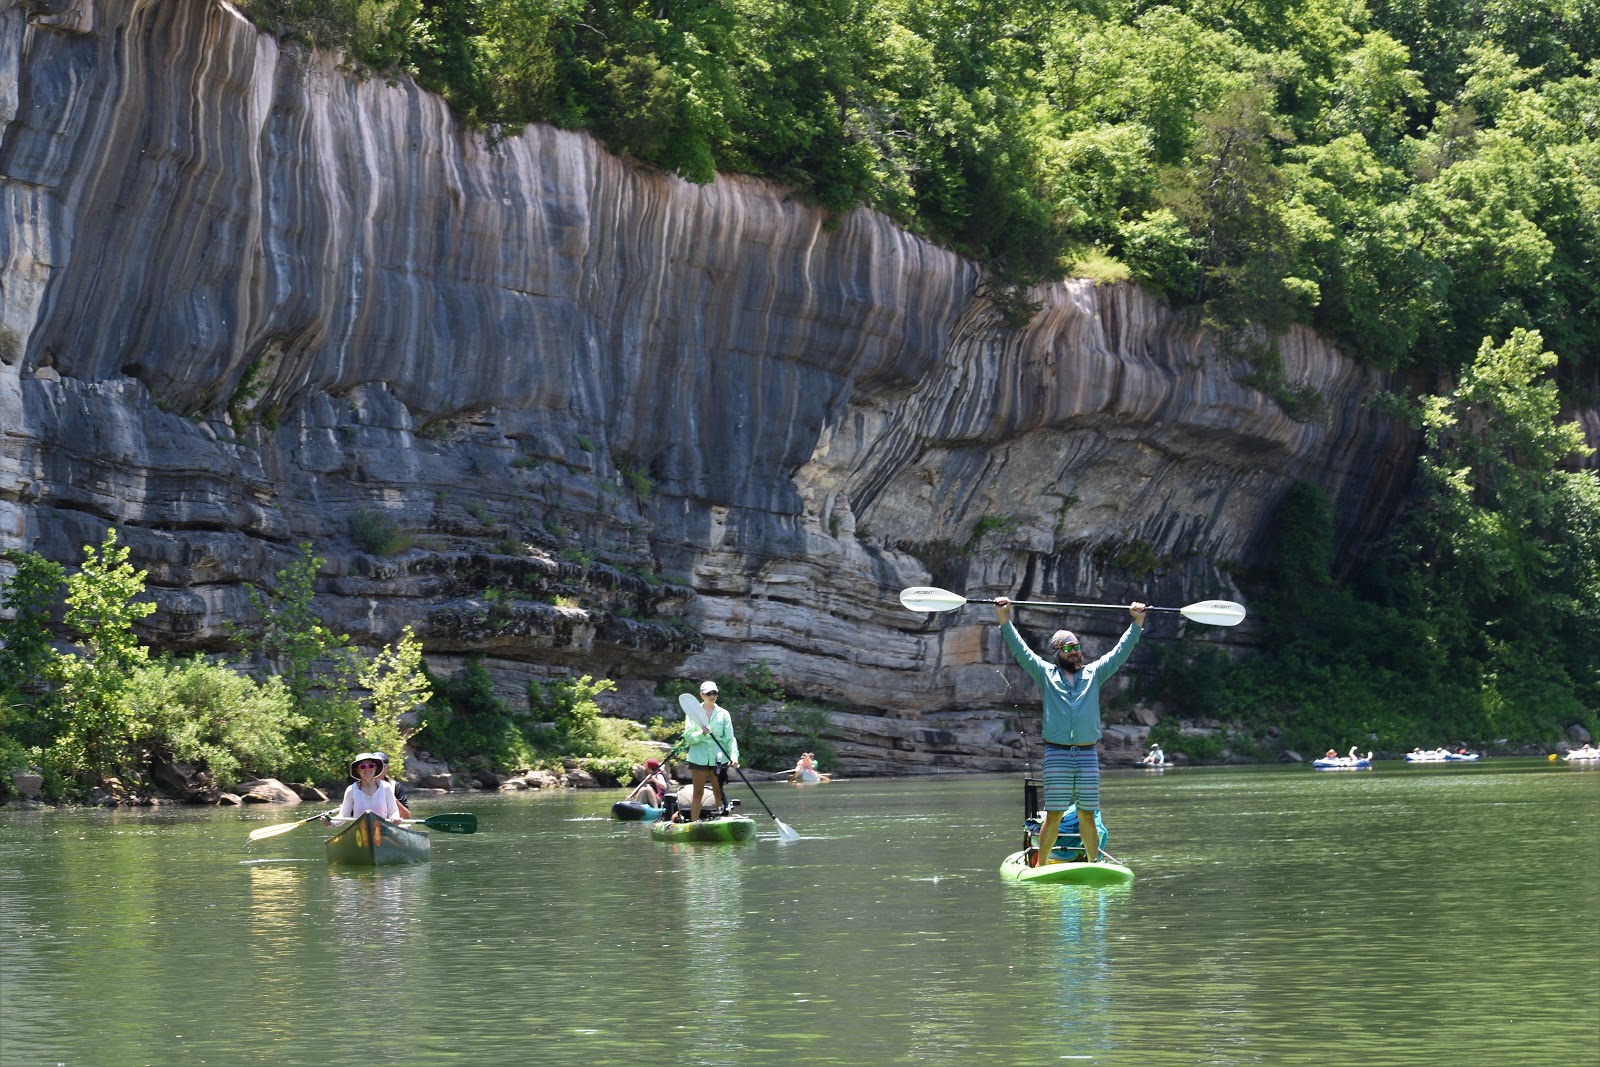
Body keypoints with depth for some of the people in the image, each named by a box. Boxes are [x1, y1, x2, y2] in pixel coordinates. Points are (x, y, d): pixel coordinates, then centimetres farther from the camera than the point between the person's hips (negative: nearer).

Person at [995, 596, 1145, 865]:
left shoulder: (1094, 674, 15)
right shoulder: (1046, 673, 10)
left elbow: (1121, 651, 16)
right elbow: (1020, 650, 4)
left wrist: (1137, 624, 10)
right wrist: (1004, 621, -6)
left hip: (1088, 754, 2)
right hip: (1057, 754, -2)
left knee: (1087, 816, 4)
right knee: (1053, 815, -4)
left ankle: (1093, 864, 10)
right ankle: (1040, 866, 2)